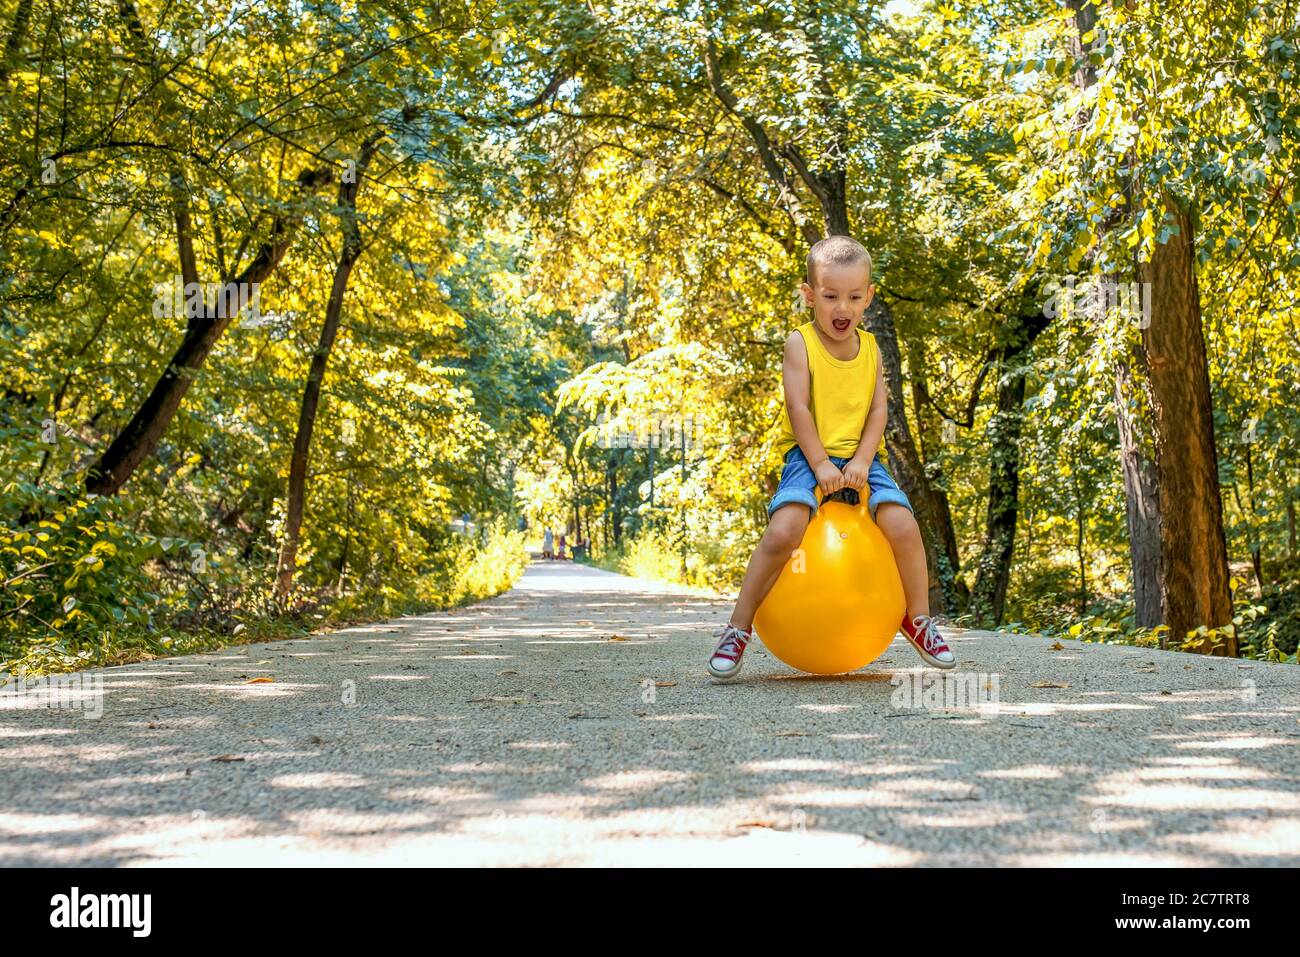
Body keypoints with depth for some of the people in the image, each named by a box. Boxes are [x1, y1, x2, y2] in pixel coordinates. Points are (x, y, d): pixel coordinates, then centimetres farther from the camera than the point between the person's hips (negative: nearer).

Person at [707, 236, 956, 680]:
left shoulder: (870, 347, 9)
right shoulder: (800, 343, -3)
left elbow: (878, 407, 4)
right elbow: (798, 407, -10)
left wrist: (862, 460, -11)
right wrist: (820, 464, -17)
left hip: (860, 455, 4)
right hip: (807, 454, -4)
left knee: (902, 524, -20)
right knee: (784, 529, -30)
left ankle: (918, 619, 3)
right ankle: (738, 627, -15)